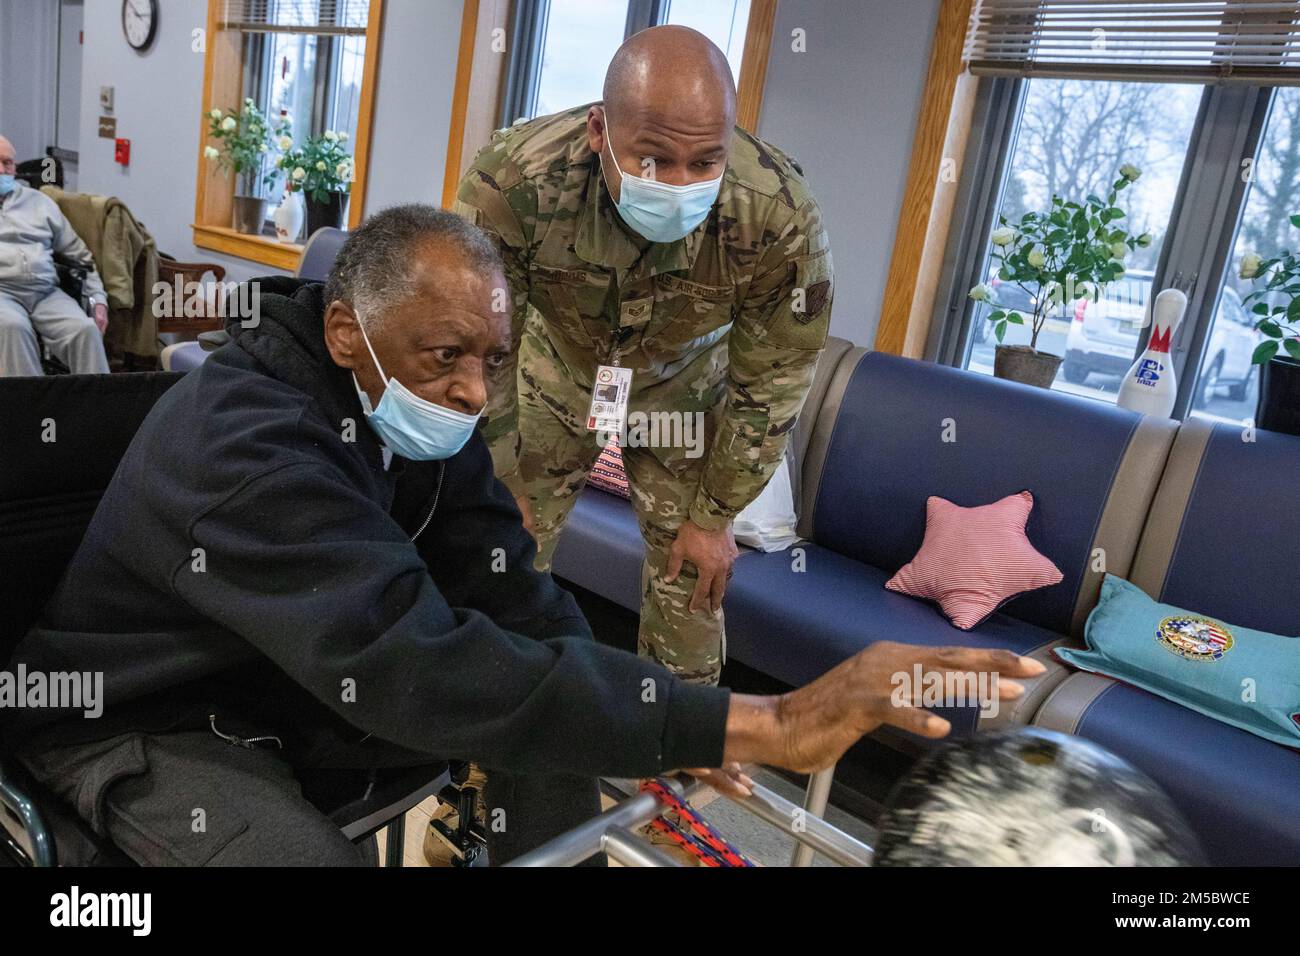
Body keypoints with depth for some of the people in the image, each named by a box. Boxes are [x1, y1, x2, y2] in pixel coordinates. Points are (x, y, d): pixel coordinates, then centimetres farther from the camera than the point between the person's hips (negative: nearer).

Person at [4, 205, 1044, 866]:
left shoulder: (426, 412, -8)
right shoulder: (246, 446, -35)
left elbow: (505, 590, -11)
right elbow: (425, 667, -45)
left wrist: (651, 725, -28)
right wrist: (762, 723, -50)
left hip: (310, 680, 7)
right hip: (147, 722, -6)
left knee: (554, 705, -7)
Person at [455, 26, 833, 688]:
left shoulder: (780, 215, -33)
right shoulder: (511, 179, -35)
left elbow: (772, 379, -17)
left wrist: (715, 516, -9)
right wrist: (502, 489, -10)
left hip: (681, 389, 0)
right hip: (555, 373, 1)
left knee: (690, 581, 2)